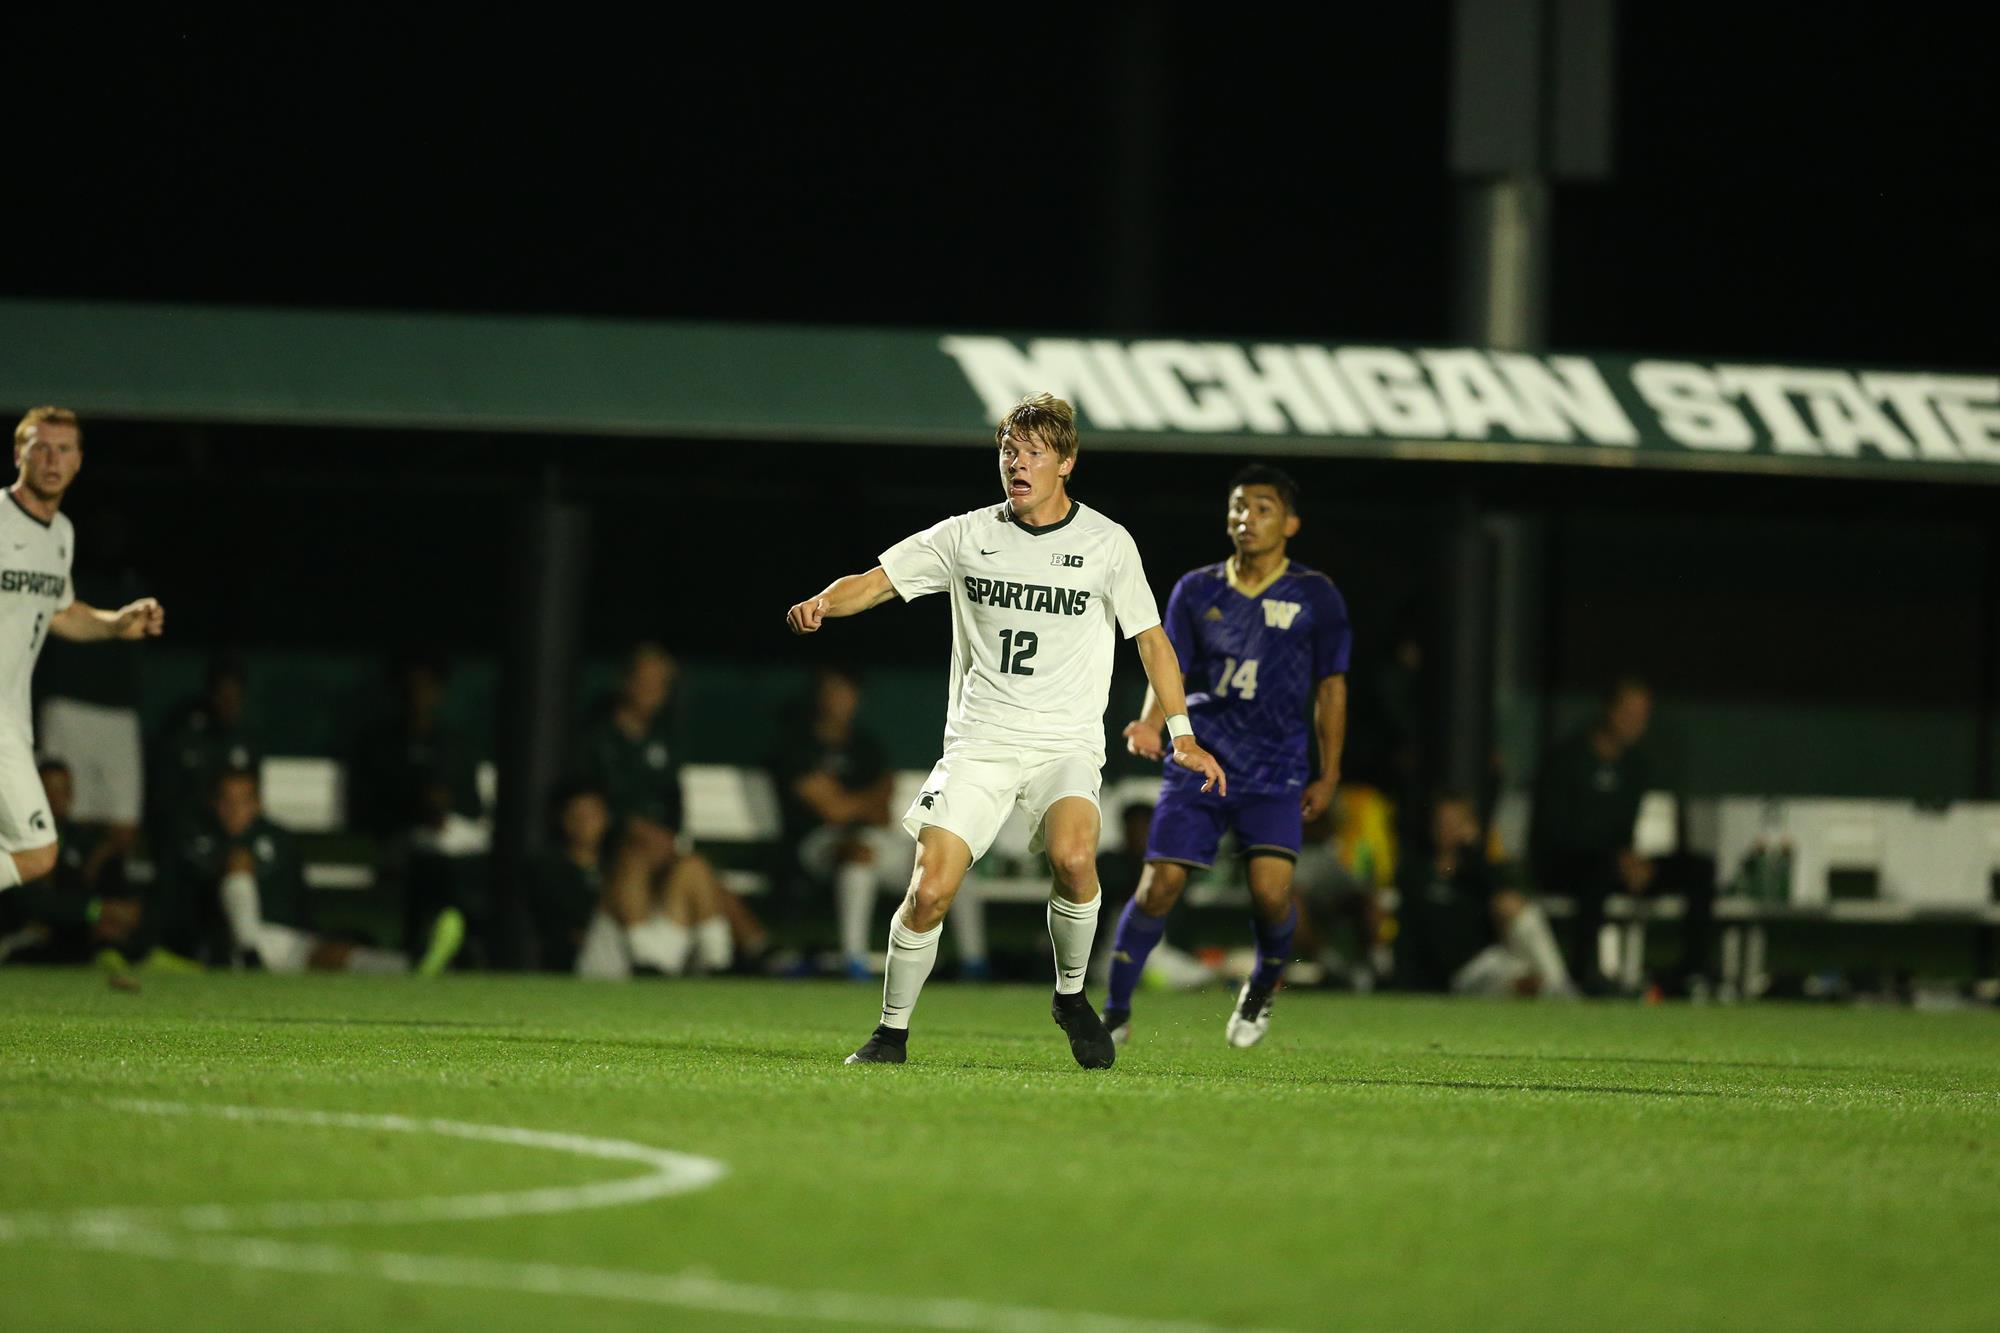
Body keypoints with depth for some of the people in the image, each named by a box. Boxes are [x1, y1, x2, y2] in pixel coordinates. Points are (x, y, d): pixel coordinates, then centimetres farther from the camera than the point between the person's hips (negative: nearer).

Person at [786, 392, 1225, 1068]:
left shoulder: (1107, 543, 2)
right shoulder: (967, 535, 5)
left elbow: (1151, 638, 8)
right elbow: (876, 581, 3)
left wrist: (1182, 735, 2)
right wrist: (821, 602, -19)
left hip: (1066, 742, -1)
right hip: (979, 742, 1)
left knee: (1074, 855, -30)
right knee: (930, 890, -14)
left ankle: (1071, 994, -5)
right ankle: (892, 1031, 6)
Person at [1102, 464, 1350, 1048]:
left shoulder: (1315, 596, 1)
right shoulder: (1196, 592, 6)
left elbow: (1331, 686, 7)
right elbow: (1170, 672, 7)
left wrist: (1328, 775, 5)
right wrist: (1150, 724, -14)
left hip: (1274, 773, -1)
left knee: (1271, 891, -17)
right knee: (1159, 885, -8)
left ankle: (1263, 987, 15)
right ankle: (1115, 1014, 6)